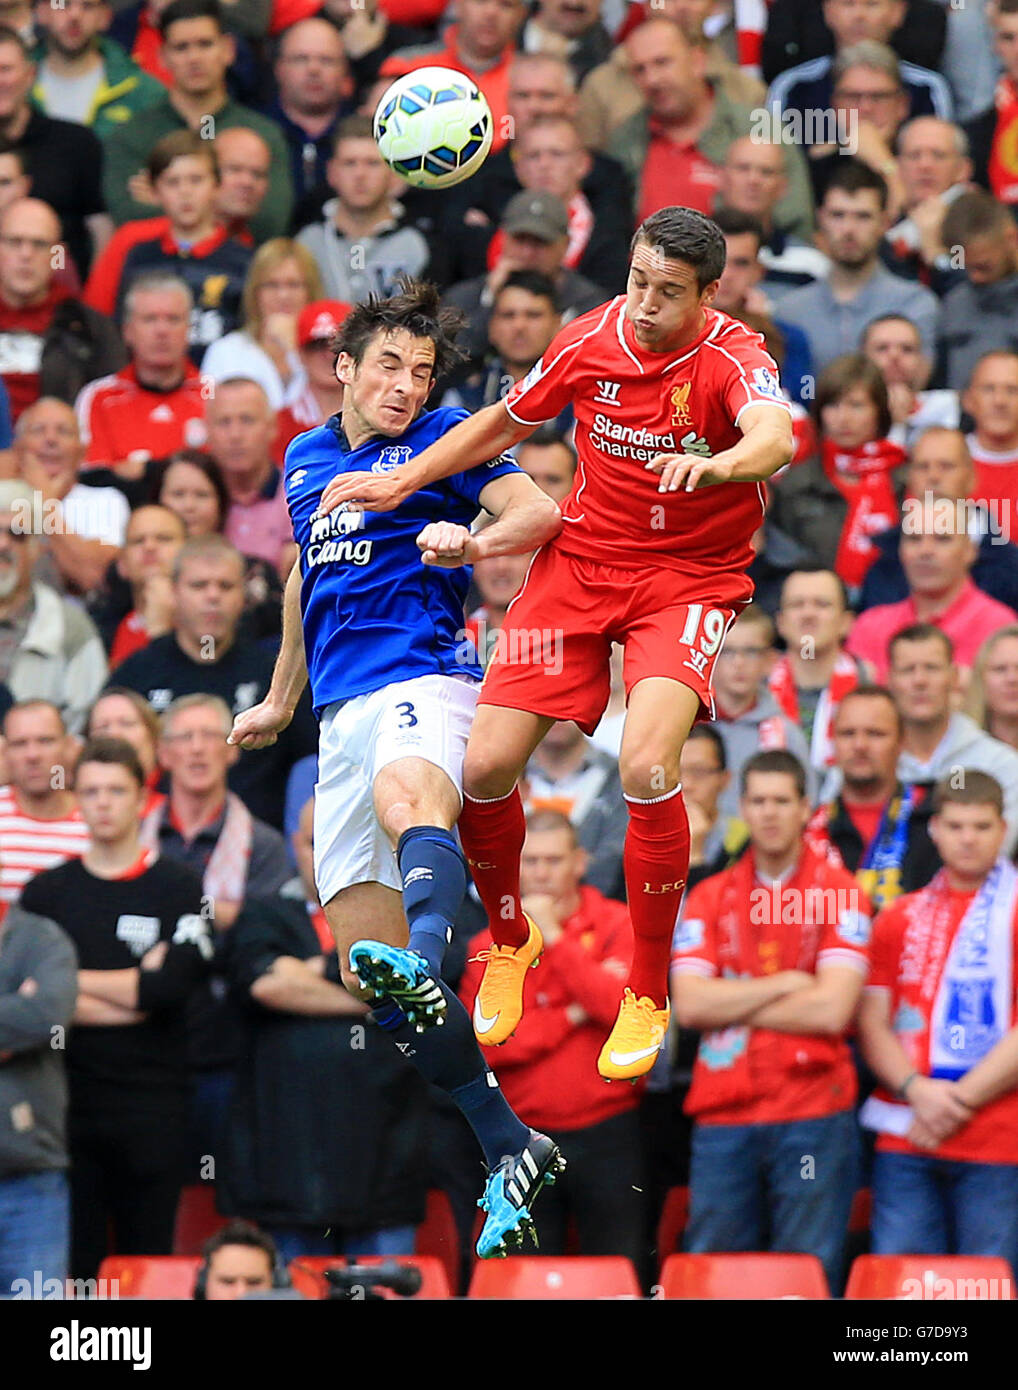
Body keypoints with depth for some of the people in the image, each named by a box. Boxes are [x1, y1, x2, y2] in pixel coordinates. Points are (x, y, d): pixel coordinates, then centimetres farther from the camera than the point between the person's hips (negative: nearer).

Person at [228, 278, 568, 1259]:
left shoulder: (444, 441, 5)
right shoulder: (304, 460, 22)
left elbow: (541, 512, -10)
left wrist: (472, 541, -29)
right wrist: (281, 698, 43)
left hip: (420, 679, -6)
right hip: (341, 715, 6)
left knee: (404, 794, -43)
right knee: (366, 969, -3)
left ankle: (425, 963, -73)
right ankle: (508, 1149, 2)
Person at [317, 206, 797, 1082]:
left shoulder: (733, 358, -18)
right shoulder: (591, 340, -5)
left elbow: (774, 438, -41)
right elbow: (509, 421, 16)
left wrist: (713, 463, -62)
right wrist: (403, 481, 13)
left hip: (691, 576, -4)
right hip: (582, 558, 4)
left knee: (647, 765, -27)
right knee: (487, 764, -8)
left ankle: (648, 998, -7)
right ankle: (509, 938, 25)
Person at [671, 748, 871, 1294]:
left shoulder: (839, 893, 2)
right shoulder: (709, 898, 11)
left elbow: (832, 1009, -9)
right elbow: (688, 1004, -2)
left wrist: (732, 1004, -4)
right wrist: (783, 985, -6)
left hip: (813, 1116, -3)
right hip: (723, 1119, 3)